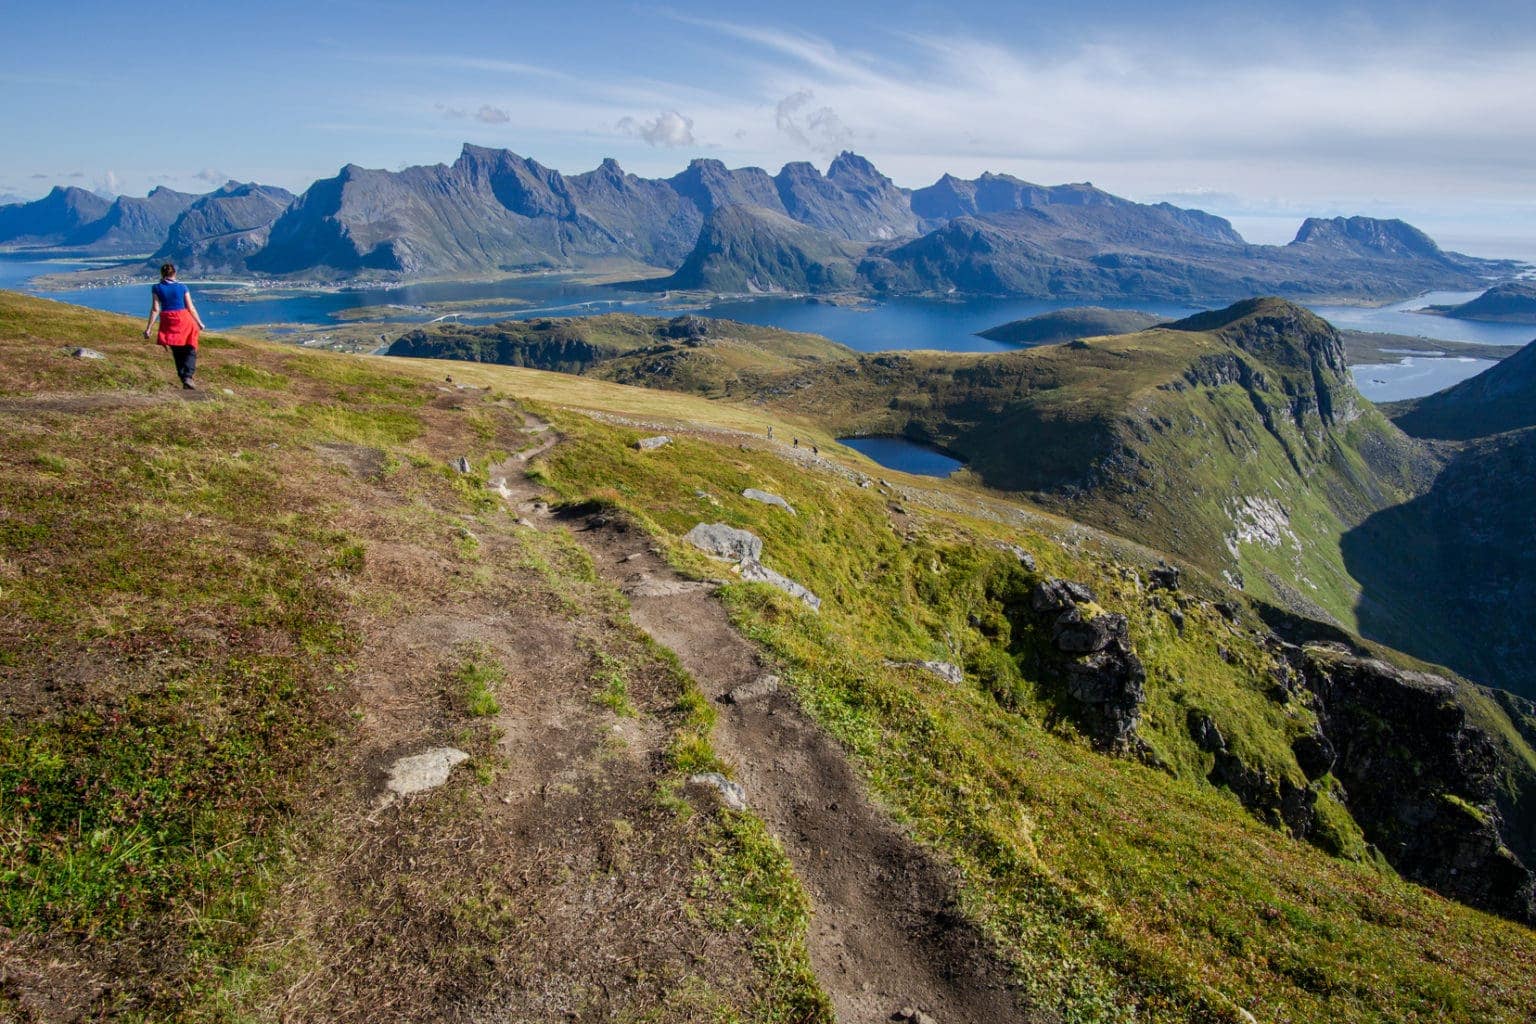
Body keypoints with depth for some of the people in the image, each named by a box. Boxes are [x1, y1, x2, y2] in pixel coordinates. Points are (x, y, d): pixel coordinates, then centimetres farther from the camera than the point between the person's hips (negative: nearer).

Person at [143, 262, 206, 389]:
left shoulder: (157, 288, -1)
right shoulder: (182, 287, -2)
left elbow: (155, 309, -4)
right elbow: (191, 308, -1)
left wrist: (148, 328, 1)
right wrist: (199, 323, 12)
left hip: (168, 323, 1)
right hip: (184, 321, -1)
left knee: (177, 354, 14)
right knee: (190, 352, 3)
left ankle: (184, 379, 15)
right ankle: (188, 377, -18)